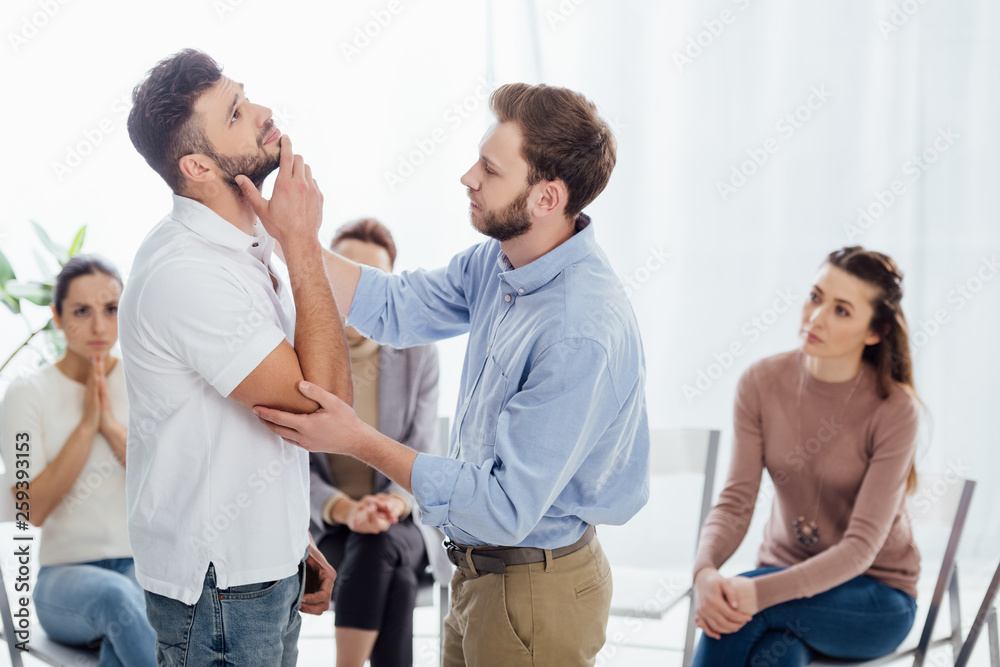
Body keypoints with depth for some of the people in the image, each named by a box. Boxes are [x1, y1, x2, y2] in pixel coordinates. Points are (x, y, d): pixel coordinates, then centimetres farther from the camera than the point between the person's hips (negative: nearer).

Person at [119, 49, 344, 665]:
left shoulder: (246, 246, 8)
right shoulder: (184, 273, -24)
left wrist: (297, 541, 14)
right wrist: (303, 244, -22)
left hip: (265, 564, 9)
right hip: (219, 589, -9)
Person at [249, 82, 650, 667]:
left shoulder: (583, 336, -31)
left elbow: (507, 509, -30)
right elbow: (397, 307, 4)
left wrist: (360, 441, -28)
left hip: (534, 594, -8)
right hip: (480, 571, 8)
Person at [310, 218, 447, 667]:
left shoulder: (418, 355, -2)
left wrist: (393, 504, -27)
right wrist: (344, 510, -26)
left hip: (407, 525, 0)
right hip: (327, 530, 0)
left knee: (379, 547, -36)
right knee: (394, 583, -33)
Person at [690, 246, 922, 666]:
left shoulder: (895, 411, -18)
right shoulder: (761, 383, -6)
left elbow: (861, 546, -22)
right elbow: (735, 501, -9)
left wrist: (761, 593, -36)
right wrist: (704, 570, -32)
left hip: (877, 599, -3)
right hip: (784, 573, 3)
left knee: (738, 615, -30)